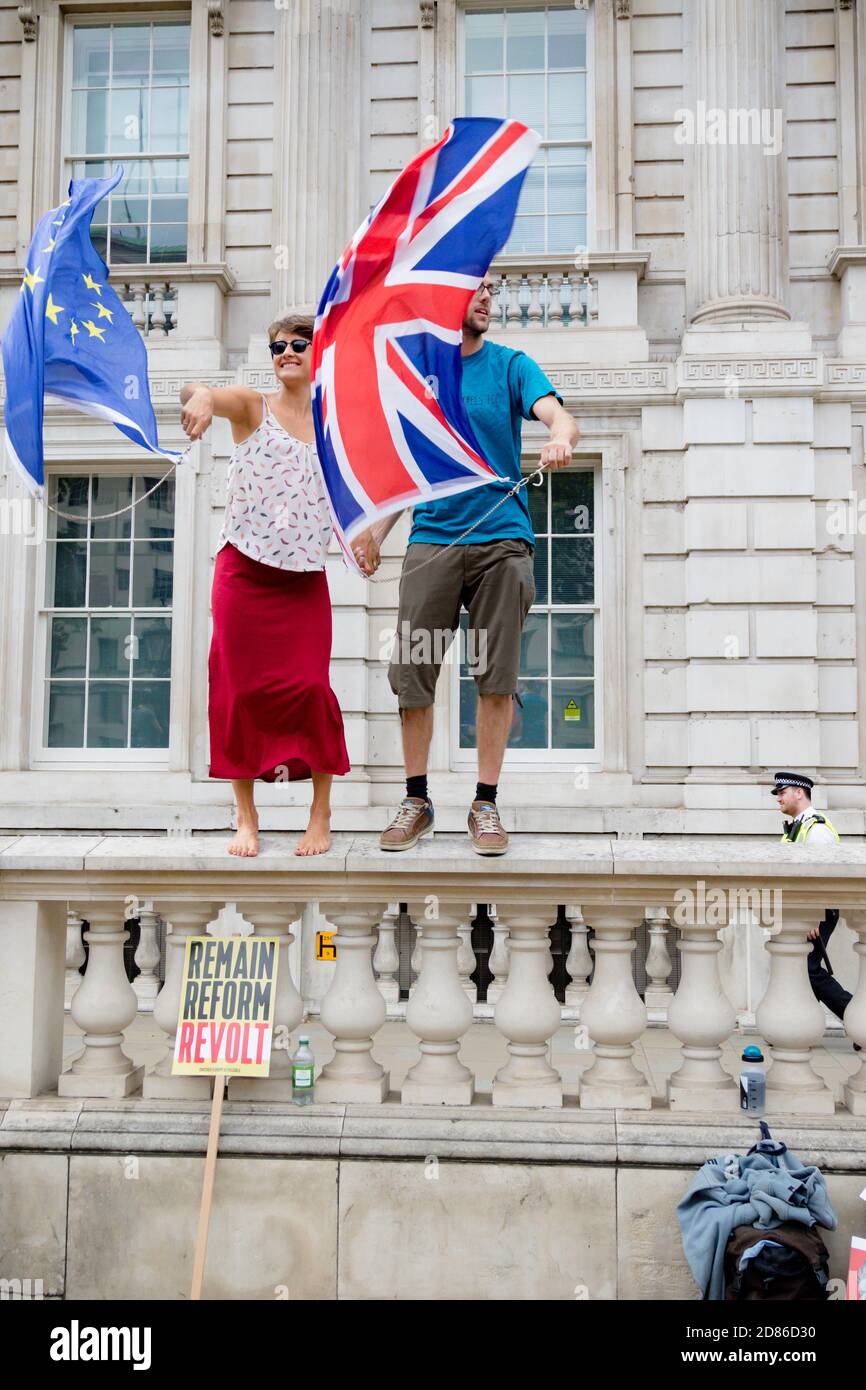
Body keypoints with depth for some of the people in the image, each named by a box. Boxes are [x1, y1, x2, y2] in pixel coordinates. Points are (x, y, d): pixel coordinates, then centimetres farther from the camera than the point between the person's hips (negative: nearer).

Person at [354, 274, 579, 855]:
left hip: (502, 539, -1)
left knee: (497, 676, -2)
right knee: (413, 672, -2)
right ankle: (417, 800, 12)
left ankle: (486, 805, 7)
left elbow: (557, 415, -11)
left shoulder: (511, 365, 7)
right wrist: (375, 532, 10)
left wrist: (561, 437, -34)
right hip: (431, 540, 2)